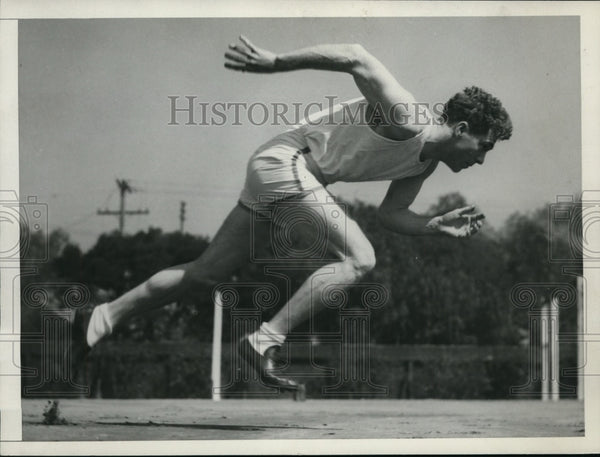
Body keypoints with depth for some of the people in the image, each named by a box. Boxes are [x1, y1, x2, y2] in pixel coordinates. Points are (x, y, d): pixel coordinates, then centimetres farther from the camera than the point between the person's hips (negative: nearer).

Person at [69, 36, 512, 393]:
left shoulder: (425, 162, 11)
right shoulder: (407, 120, -17)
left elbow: (391, 214, 16)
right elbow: (356, 58, -23)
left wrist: (439, 226, 1)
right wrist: (276, 62, -26)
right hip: (284, 158, -10)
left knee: (207, 272, 12)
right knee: (358, 259, -19)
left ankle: (104, 318, 18)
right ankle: (266, 341, -22)